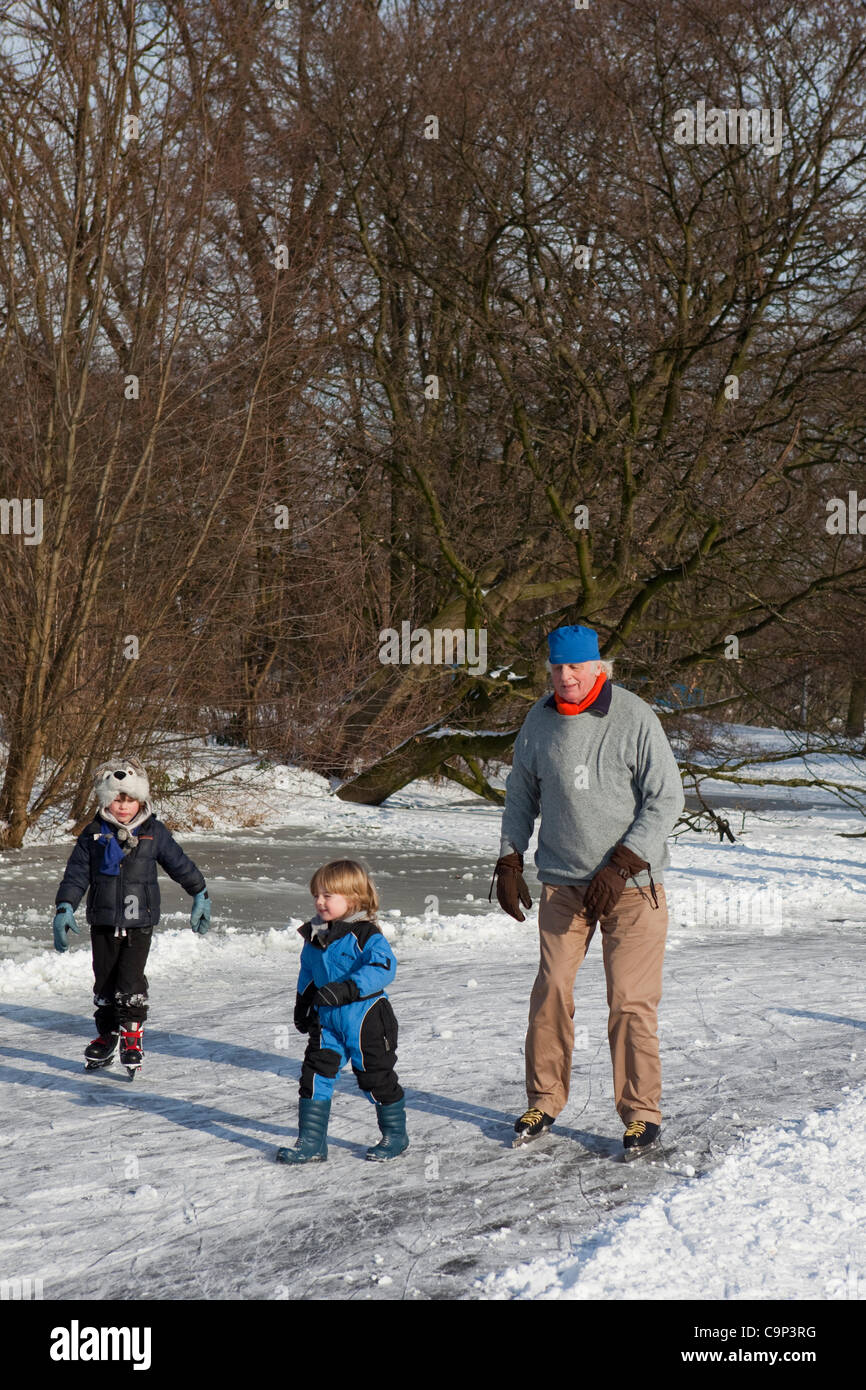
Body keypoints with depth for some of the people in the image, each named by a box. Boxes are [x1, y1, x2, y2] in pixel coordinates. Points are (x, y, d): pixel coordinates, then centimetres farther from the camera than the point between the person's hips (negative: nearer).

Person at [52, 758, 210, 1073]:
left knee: (131, 981, -11)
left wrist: (200, 895, 16)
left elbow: (180, 864, 10)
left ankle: (132, 1038, 0)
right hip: (103, 920, 2)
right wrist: (64, 908, -9)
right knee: (104, 981, 10)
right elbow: (76, 874, 1)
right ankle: (106, 1035, 24)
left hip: (140, 920, -2)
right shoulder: (93, 835, 0)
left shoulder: (154, 833, -1)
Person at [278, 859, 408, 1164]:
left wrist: (347, 988, -35)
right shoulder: (314, 936, 6)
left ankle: (395, 1134, 27)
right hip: (327, 1020, 6)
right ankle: (311, 1143, 6)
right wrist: (302, 1005, 20)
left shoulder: (365, 934, -16)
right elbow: (308, 974, 20)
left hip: (365, 1018, -6)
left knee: (376, 1077, 7)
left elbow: (383, 967, -27)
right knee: (315, 1076, 0)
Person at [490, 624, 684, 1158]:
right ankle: (544, 1102, 18)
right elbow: (521, 794, 17)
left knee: (630, 1001, -5)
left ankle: (642, 1114, 6)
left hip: (632, 884, -4)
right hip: (562, 883, 4)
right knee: (551, 992, 3)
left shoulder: (634, 719, -12)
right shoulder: (540, 721, 3)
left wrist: (620, 866, -16)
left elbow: (666, 798, -11)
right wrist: (509, 862, 9)